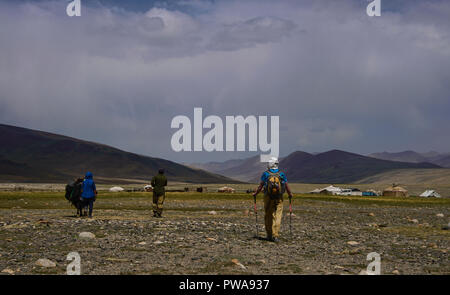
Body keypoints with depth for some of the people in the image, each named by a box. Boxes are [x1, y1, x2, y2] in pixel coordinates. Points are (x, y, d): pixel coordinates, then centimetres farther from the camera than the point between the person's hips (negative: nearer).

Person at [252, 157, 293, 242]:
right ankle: (275, 235, -11)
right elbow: (287, 186, 4)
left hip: (268, 198, 0)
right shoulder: (282, 174, 1)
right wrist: (290, 194, 21)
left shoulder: (265, 174, -4)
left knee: (268, 217, 10)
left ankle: (269, 235, 15)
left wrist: (255, 193, 6)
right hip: (279, 198, 1)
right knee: (278, 217, -2)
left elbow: (261, 186, -6)